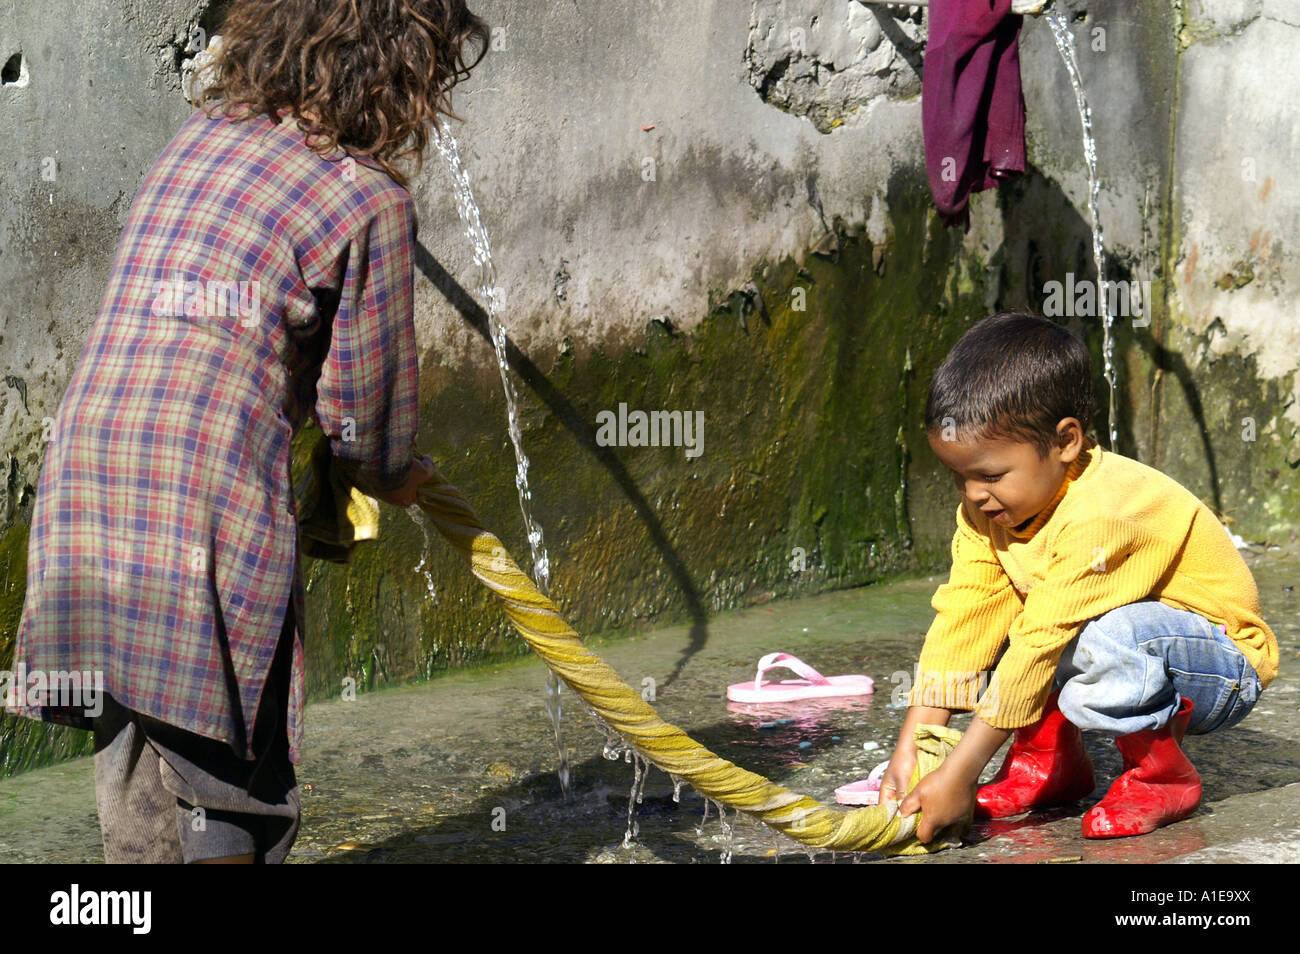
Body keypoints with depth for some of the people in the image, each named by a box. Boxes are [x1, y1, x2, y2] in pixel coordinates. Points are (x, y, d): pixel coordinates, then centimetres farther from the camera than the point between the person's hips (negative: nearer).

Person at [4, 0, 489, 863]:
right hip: (209, 526, -7)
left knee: (138, 815, 18)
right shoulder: (370, 200, -6)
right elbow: (363, 401, -1)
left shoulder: (200, 135, 15)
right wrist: (396, 472, 22)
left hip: (80, 495, 7)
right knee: (233, 809, 6)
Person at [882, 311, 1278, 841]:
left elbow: (1037, 650, -35)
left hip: (1222, 672, -8)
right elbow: (960, 619, -9)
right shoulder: (987, 510, -6)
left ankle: (1161, 775, -10)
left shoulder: (1098, 516, -33)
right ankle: (1052, 760, 8)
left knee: (1107, 638, -37)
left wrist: (958, 777, -33)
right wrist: (909, 750, -18)